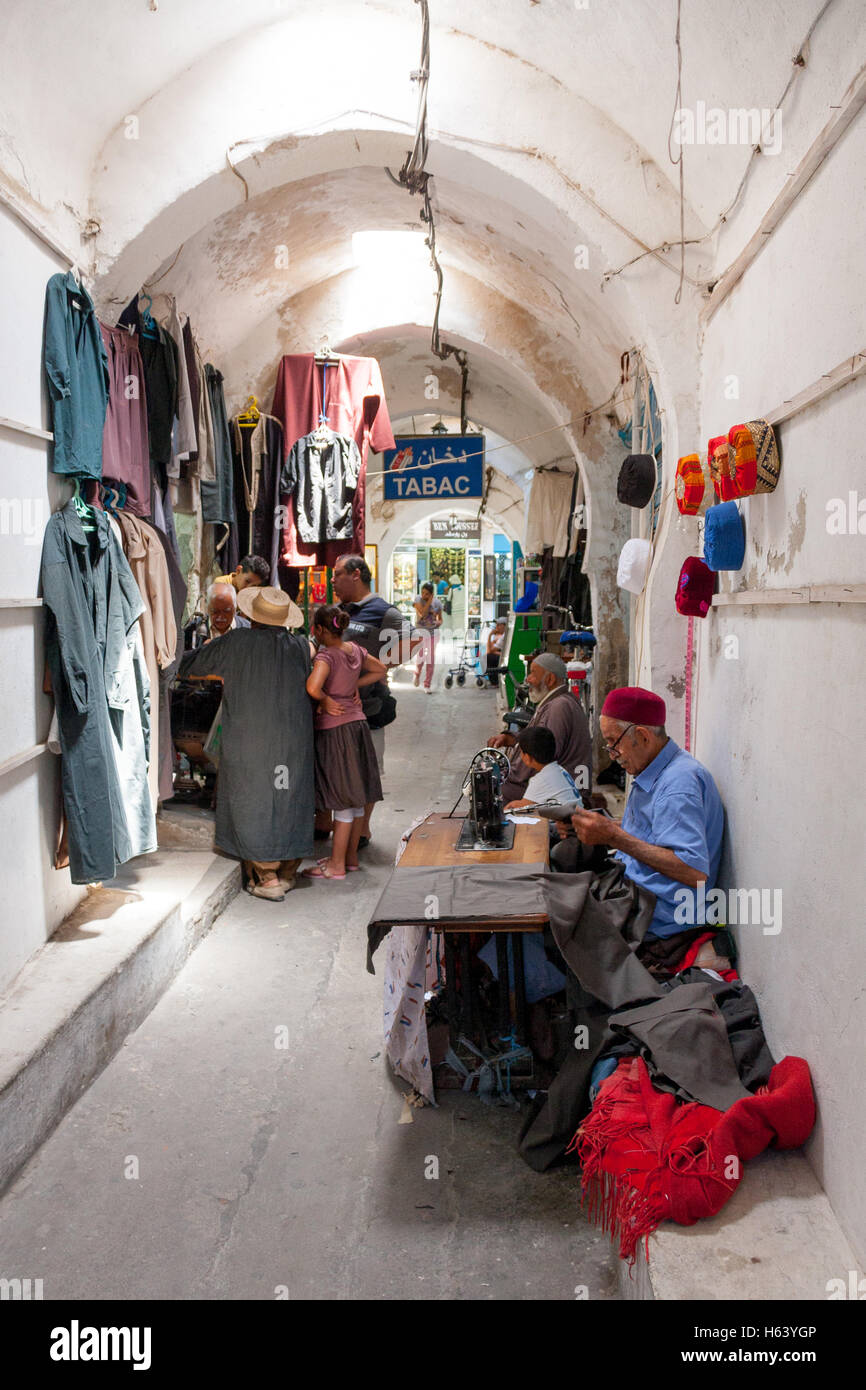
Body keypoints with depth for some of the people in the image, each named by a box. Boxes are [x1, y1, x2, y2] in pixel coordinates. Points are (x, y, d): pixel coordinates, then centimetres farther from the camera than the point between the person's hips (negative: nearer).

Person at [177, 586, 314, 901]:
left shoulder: (235, 643, -10)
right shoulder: (299, 646, 0)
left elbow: (191, 665, 0)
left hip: (249, 742, -3)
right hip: (293, 742, 3)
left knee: (253, 805, 6)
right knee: (289, 802, 13)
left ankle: (268, 879, 7)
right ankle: (288, 872, 22)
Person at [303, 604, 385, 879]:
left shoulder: (326, 655, -17)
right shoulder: (355, 650, 6)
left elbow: (312, 688, -34)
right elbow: (380, 670, 21)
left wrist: (326, 700, -14)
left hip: (334, 729, -8)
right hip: (356, 723, 8)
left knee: (343, 800, -2)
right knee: (355, 797, 14)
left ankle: (336, 865, 7)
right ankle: (351, 857, 26)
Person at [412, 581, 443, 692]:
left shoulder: (437, 603, 2)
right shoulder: (417, 599, -5)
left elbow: (440, 619, 13)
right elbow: (422, 614, -19)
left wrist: (438, 623, -11)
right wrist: (430, 600, -15)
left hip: (433, 632, 2)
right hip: (420, 630, -2)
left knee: (431, 659, 1)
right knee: (420, 657, -13)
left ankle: (427, 685, 11)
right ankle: (417, 673, 21)